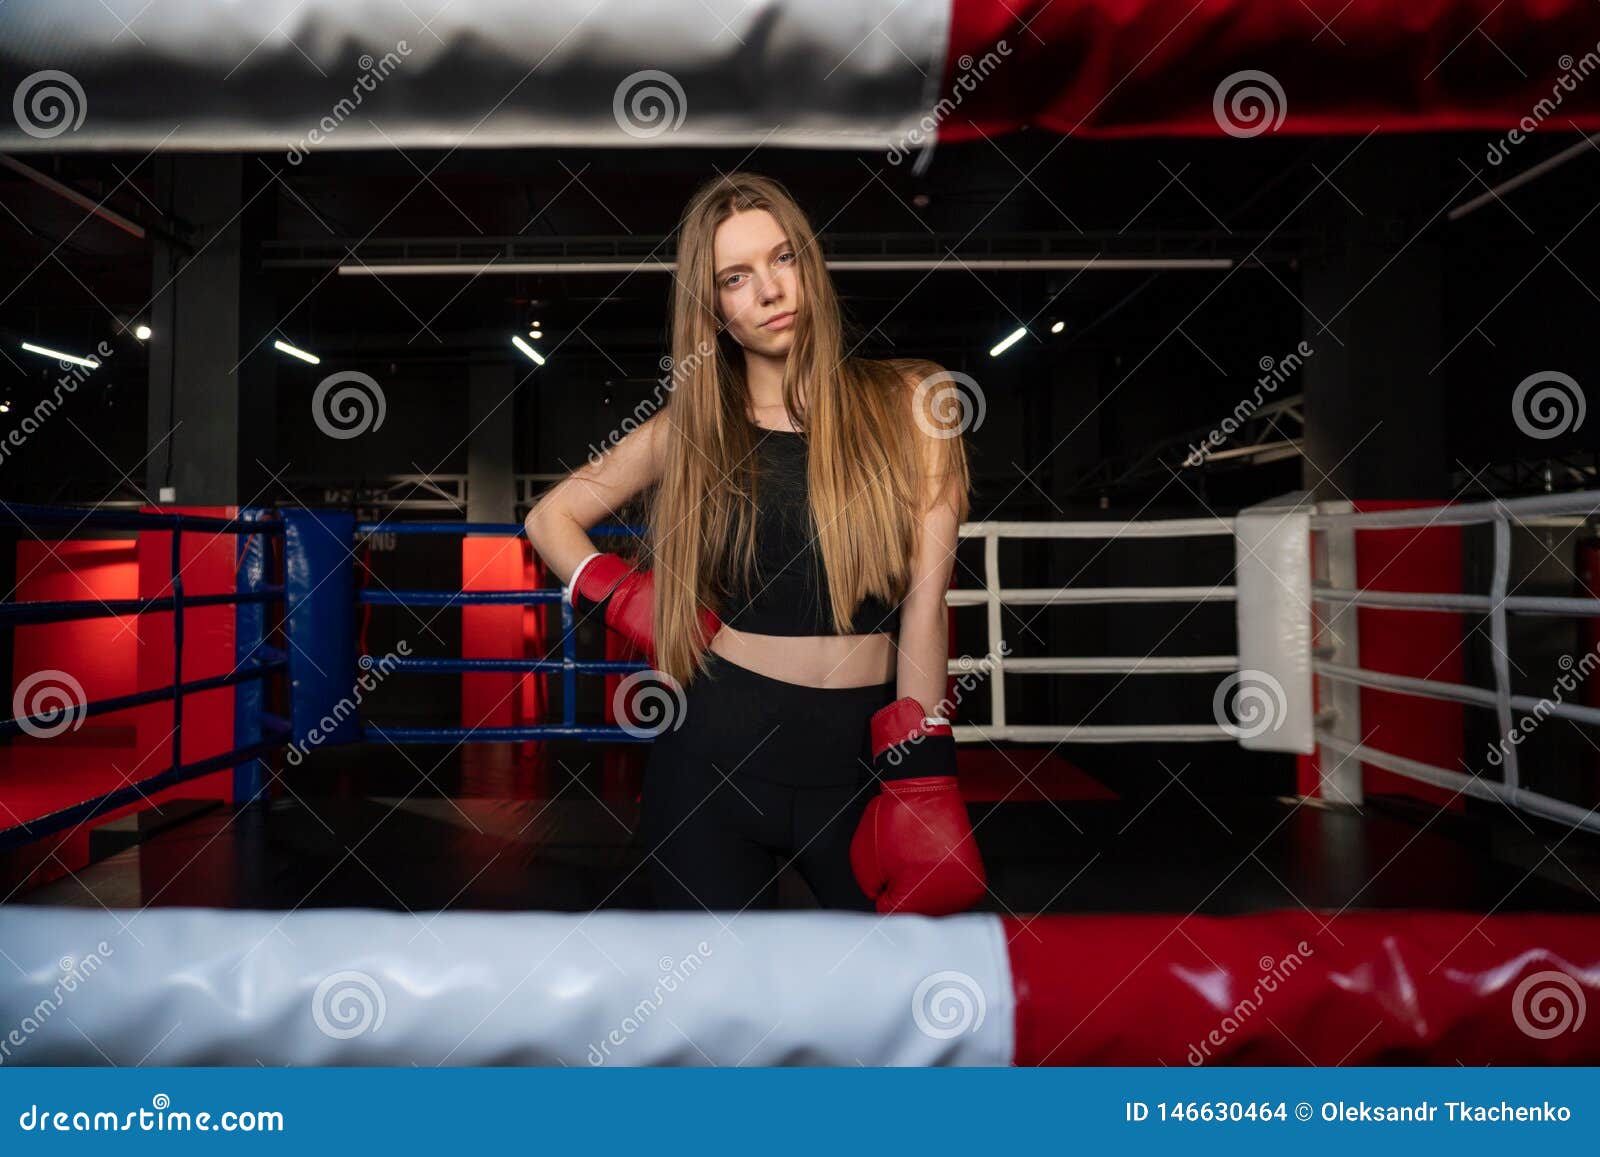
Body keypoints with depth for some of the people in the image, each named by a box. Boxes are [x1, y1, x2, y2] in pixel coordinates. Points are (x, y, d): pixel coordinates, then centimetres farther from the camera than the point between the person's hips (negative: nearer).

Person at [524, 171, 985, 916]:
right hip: (718, 750, 1)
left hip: (863, 755, -1)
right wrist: (630, 606, -2)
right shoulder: (691, 429, 4)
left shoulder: (908, 405, -1)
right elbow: (550, 517, 14)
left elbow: (925, 596, -8)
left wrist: (919, 777, -13)